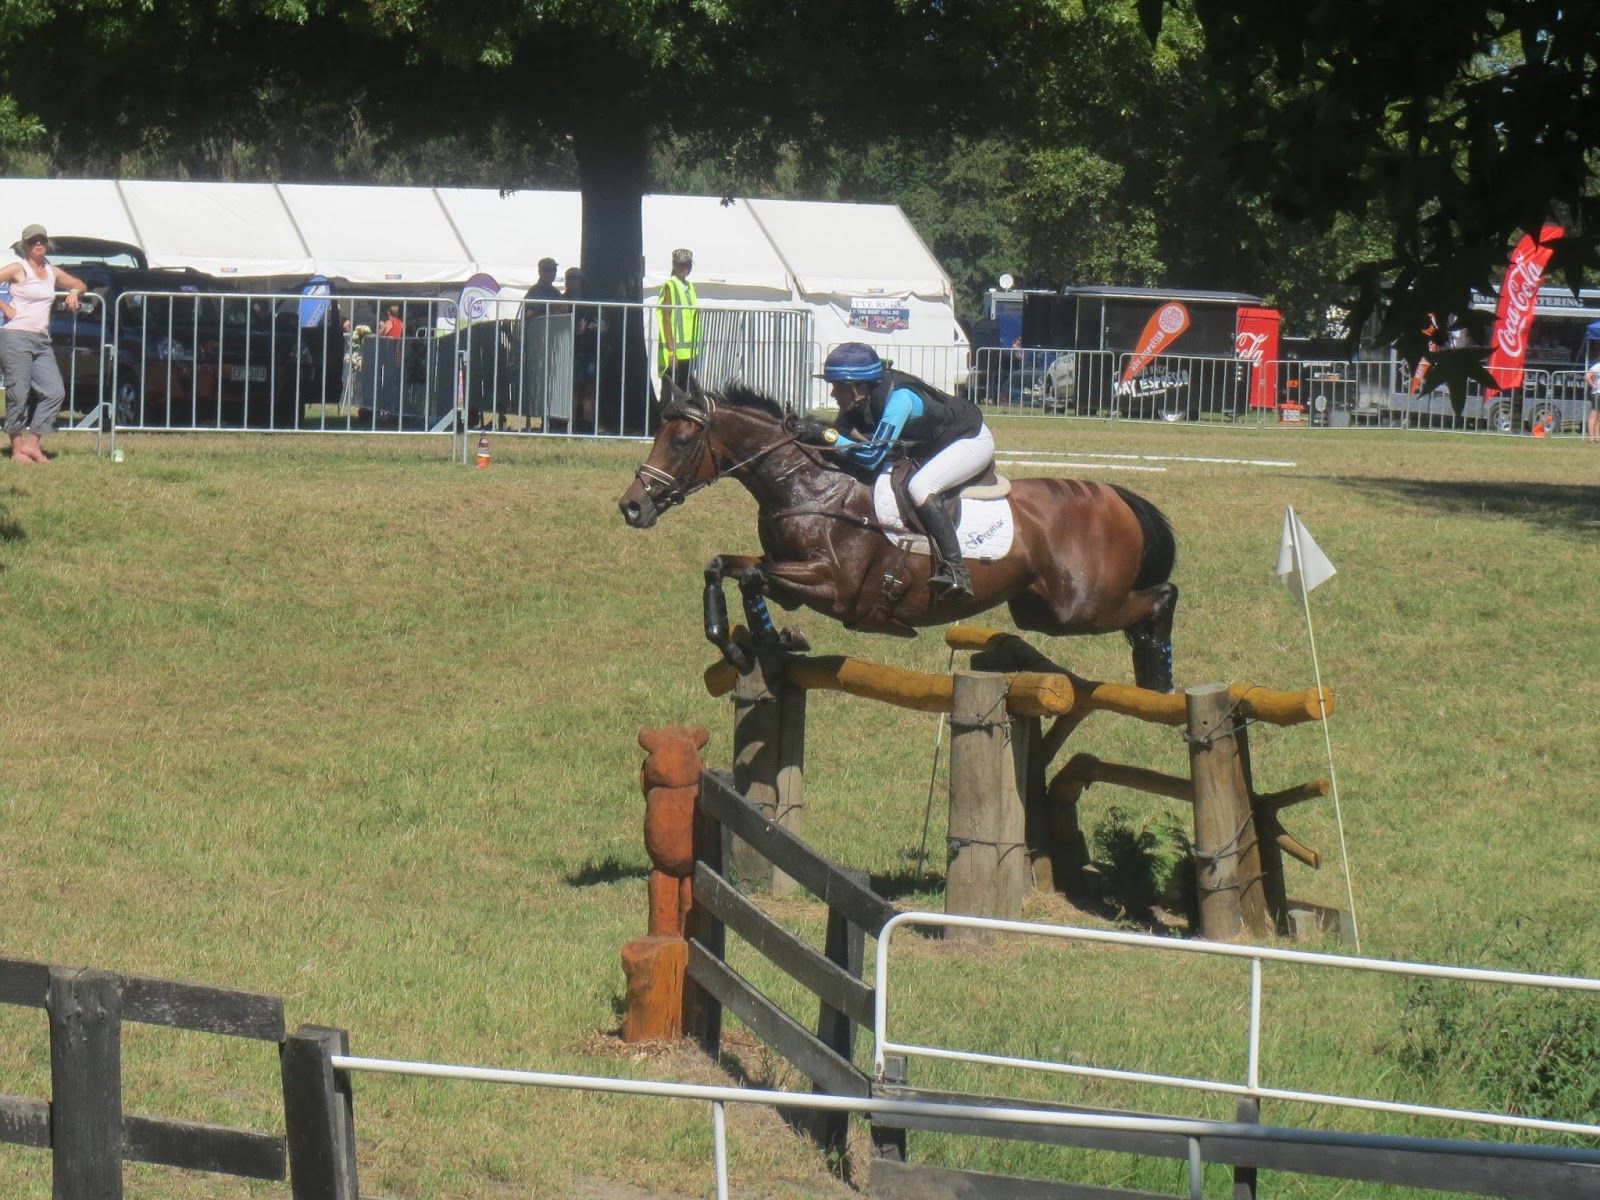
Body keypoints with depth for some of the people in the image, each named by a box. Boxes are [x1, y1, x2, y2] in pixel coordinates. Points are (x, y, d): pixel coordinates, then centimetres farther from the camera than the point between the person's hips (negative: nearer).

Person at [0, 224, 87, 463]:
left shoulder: (52, 273, 17)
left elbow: (79, 284, 32)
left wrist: (74, 293, 10)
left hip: (42, 341, 6)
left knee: (55, 391, -4)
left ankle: (32, 443, 3)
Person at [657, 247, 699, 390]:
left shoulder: (689, 286, 14)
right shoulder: (670, 286, -8)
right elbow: (666, 319, -12)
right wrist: (671, 351, -17)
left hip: (689, 351, 7)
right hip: (675, 351, -7)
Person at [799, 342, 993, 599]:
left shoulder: (898, 397, -35)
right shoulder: (854, 406, -11)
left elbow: (873, 456, -37)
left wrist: (826, 435, -38)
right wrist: (809, 432, -20)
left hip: (973, 440, -10)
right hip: (932, 447, 10)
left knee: (920, 487, -32)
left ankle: (956, 571, -32)